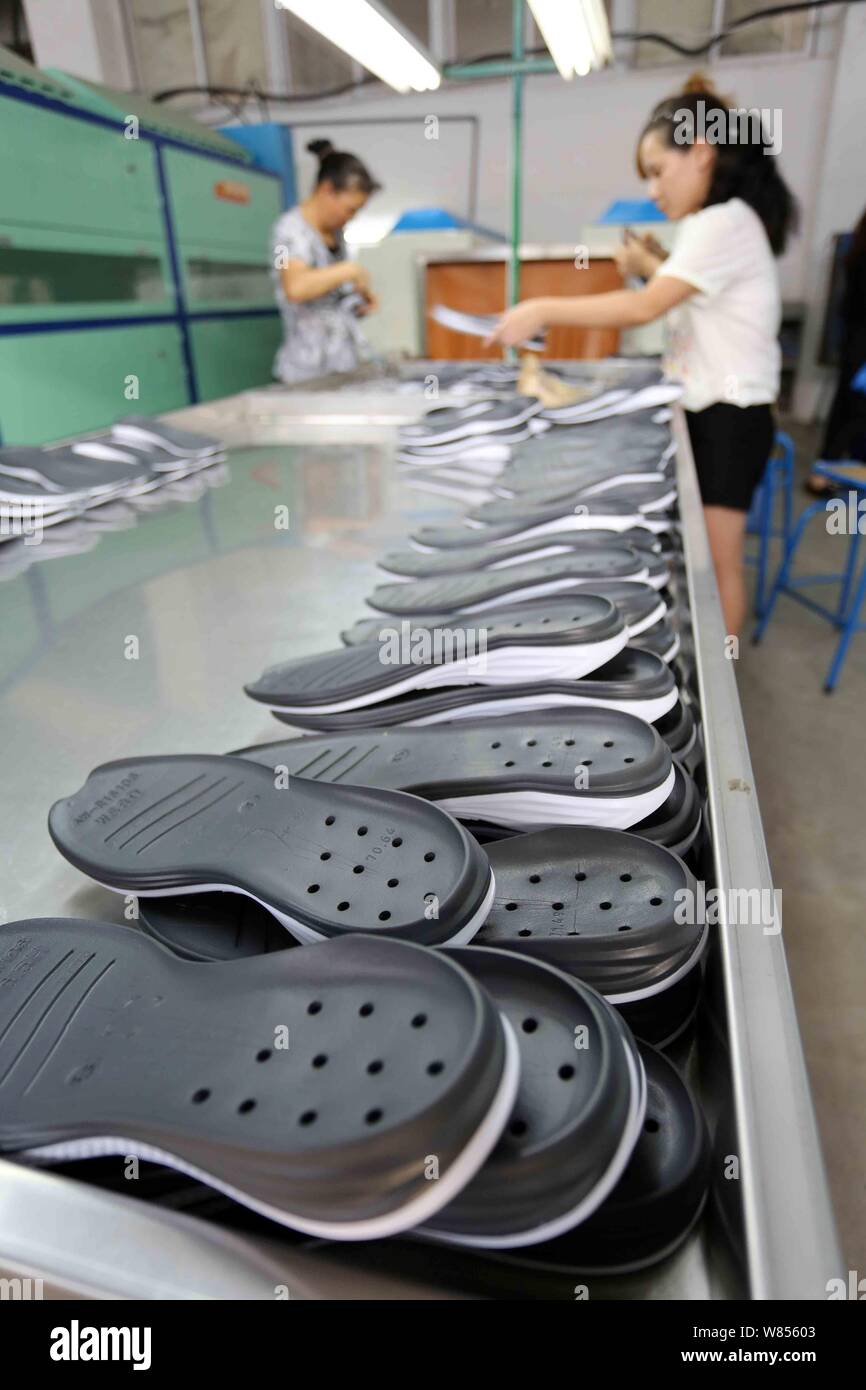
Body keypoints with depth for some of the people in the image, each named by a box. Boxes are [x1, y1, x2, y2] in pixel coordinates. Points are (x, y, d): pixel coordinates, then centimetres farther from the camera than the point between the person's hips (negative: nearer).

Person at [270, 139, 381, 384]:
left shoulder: (334, 231, 14)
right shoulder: (292, 229, -11)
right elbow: (296, 288, -32)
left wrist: (361, 299, 10)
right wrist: (351, 270, -23)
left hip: (348, 364, 8)